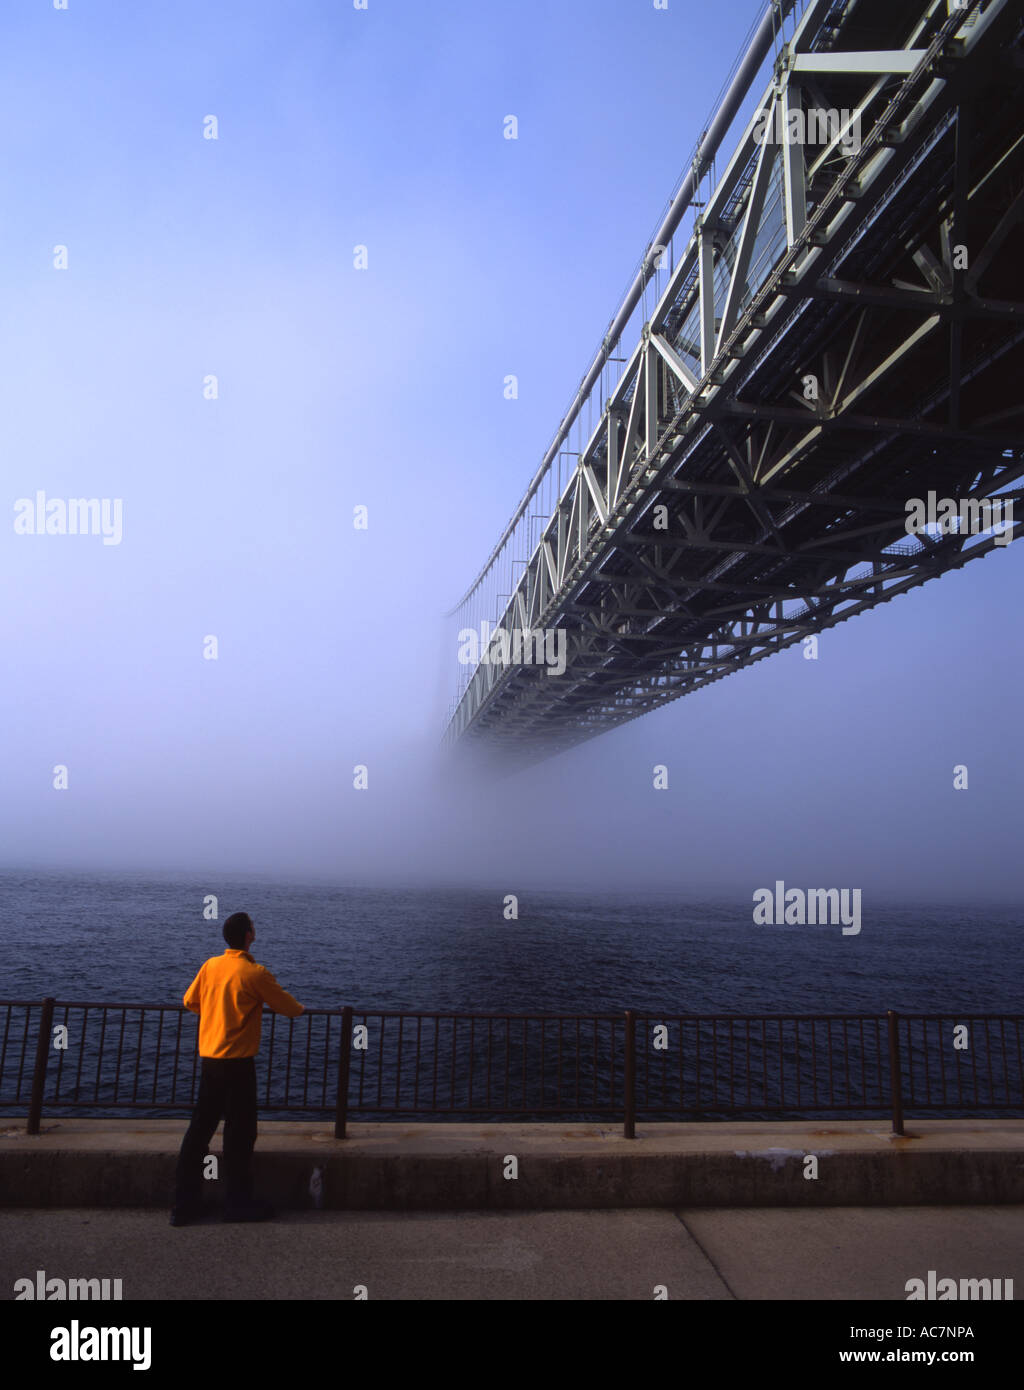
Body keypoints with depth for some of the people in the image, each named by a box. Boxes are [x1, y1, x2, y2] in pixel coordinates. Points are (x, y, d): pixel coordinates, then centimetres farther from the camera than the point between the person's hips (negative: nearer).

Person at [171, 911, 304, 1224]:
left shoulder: (211, 965, 3)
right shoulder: (255, 973, -15)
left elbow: (190, 1001, 15)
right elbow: (288, 1008, -6)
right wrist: (300, 1008, 17)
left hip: (208, 1058, 7)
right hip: (237, 1062, -6)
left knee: (199, 1129, 13)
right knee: (240, 1133, 5)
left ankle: (185, 1203, 19)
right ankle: (238, 1203, 16)